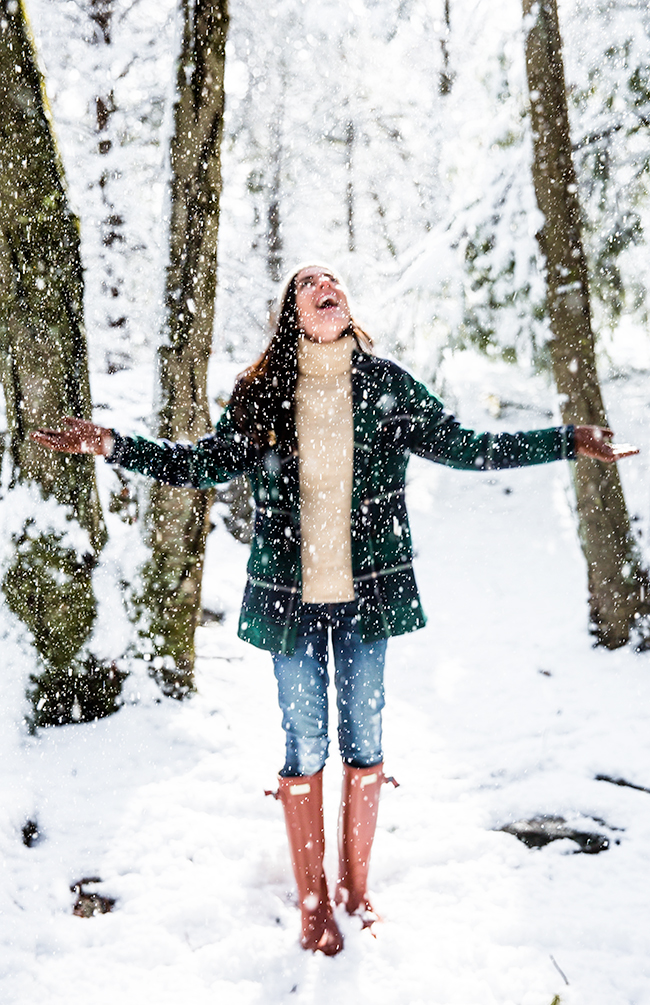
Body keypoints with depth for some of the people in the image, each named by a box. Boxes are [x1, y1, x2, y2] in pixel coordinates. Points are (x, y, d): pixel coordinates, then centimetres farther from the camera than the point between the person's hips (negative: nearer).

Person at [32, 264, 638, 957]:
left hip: (367, 591, 1)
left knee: (364, 742, 10)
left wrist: (571, 442, 2)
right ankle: (313, 900, 22)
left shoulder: (387, 386, 0)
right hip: (291, 595, -1)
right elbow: (202, 463, 5)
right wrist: (113, 445, -4)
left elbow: (464, 446, 5)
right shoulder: (261, 394, -1)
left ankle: (355, 885, 30)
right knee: (305, 748, 5)